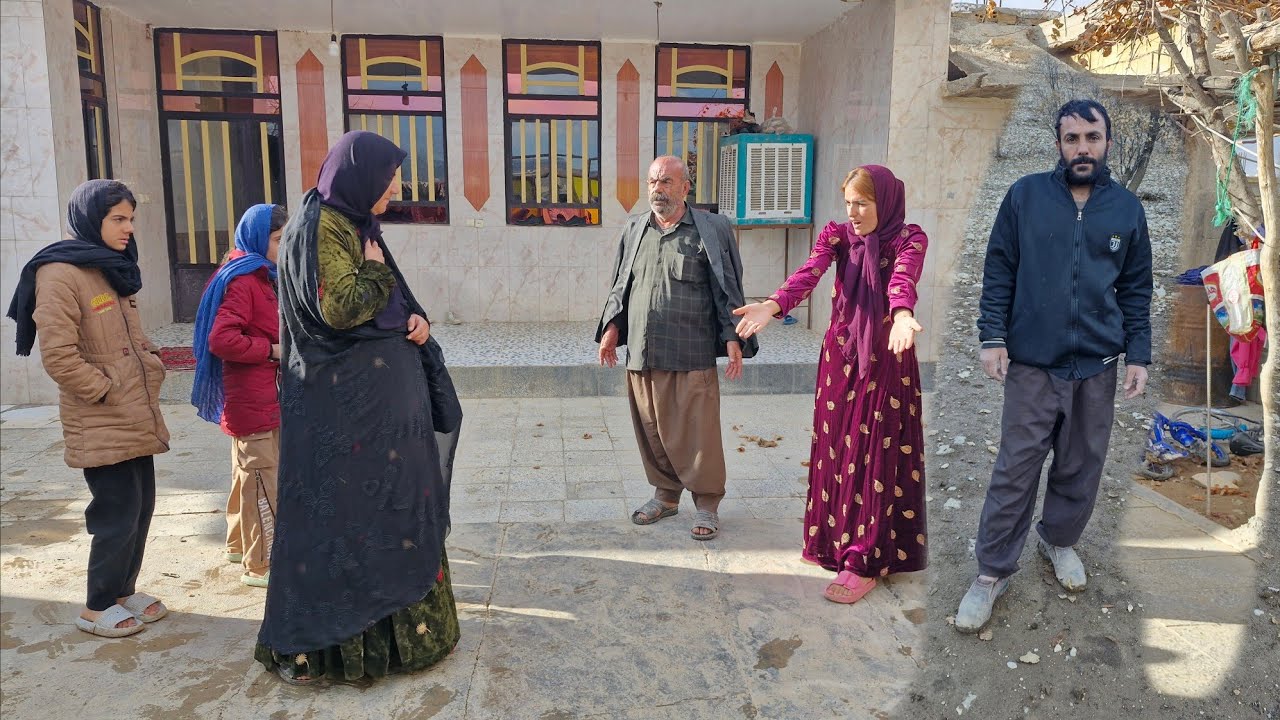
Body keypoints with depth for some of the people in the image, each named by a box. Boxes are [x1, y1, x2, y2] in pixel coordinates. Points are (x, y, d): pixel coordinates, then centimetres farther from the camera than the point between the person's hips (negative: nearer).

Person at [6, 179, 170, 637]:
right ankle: (97, 608, 14)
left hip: (137, 418, 8)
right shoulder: (60, 274, -14)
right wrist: (108, 391, -13)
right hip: (100, 425, -8)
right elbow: (58, 357, -19)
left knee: (141, 506, 13)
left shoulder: (114, 270, 15)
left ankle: (124, 590, 28)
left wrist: (152, 371, 8)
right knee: (119, 513, -3)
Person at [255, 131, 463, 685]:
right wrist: (374, 271, -8)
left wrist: (416, 320, -1)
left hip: (385, 390, 9)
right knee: (340, 511, -1)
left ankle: (393, 618, 30)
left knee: (393, 499, 15)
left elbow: (390, 303, 19)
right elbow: (340, 307, -25)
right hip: (344, 398, -9)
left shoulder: (357, 224, 14)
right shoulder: (320, 227, -14)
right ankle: (316, 641, 14)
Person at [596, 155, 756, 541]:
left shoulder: (711, 230, 1)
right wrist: (612, 326, 11)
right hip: (642, 352, 5)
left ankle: (706, 503, 15)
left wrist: (733, 338, -7)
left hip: (692, 354, -4)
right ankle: (666, 494, 28)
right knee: (651, 428, 11)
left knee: (698, 430, -1)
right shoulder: (634, 230, 13)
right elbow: (620, 286, 21)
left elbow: (728, 290, 0)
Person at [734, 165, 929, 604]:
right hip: (840, 354, 4)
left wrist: (902, 316, -52)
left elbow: (903, 280, -29)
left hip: (887, 359, -4)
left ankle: (866, 560, 5)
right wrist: (773, 306, -39)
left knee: (877, 454, -1)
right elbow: (809, 274, -18)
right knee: (835, 448, 10)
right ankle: (836, 537, 26)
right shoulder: (837, 235, 1)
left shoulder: (909, 239, -7)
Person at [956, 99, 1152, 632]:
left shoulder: (1127, 208, 6)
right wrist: (992, 337, -6)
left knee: (1081, 468, 13)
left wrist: (1138, 355, 5)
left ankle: (1059, 539, 37)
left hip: (1097, 367, 3)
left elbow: (1136, 290, 11)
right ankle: (993, 571, 9)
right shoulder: (1025, 196, 0)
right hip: (1031, 363, -2)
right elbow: (998, 271, 1)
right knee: (1016, 470, -2)